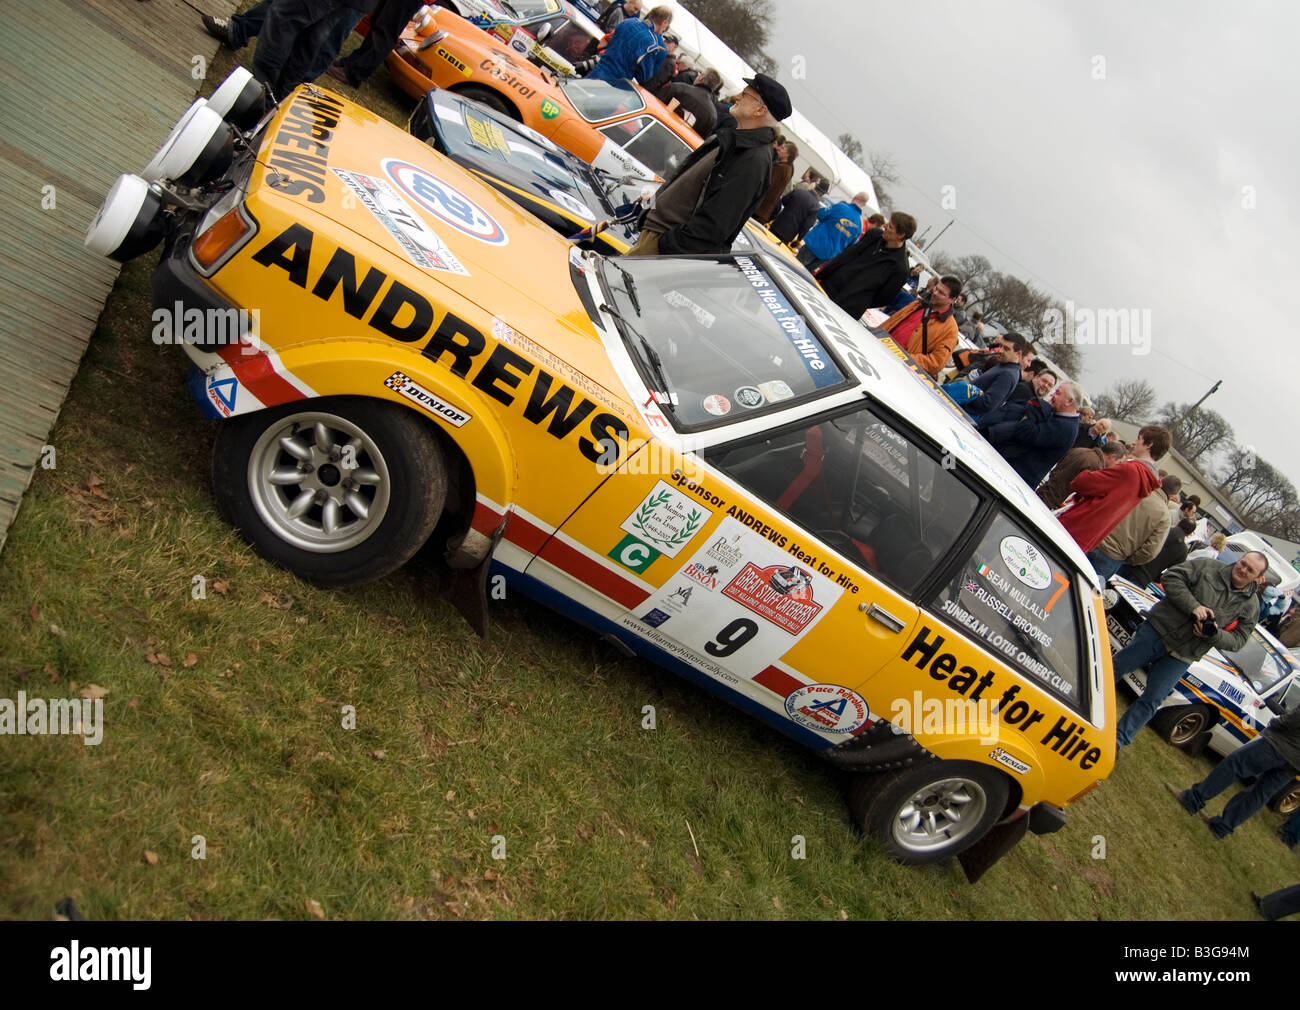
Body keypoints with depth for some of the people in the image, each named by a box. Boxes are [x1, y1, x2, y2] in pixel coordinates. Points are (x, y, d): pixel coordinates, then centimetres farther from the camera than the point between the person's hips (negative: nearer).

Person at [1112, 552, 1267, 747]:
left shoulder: (1250, 608, 5)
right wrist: (1193, 606, -19)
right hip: (1158, 629, -1)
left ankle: (1120, 739, 8)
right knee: (1118, 666, 0)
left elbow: (1238, 640, 5)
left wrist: (1215, 634, -16)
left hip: (1181, 657, 1)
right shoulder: (1209, 567, -2)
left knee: (1150, 701, 0)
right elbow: (1172, 577, -10)